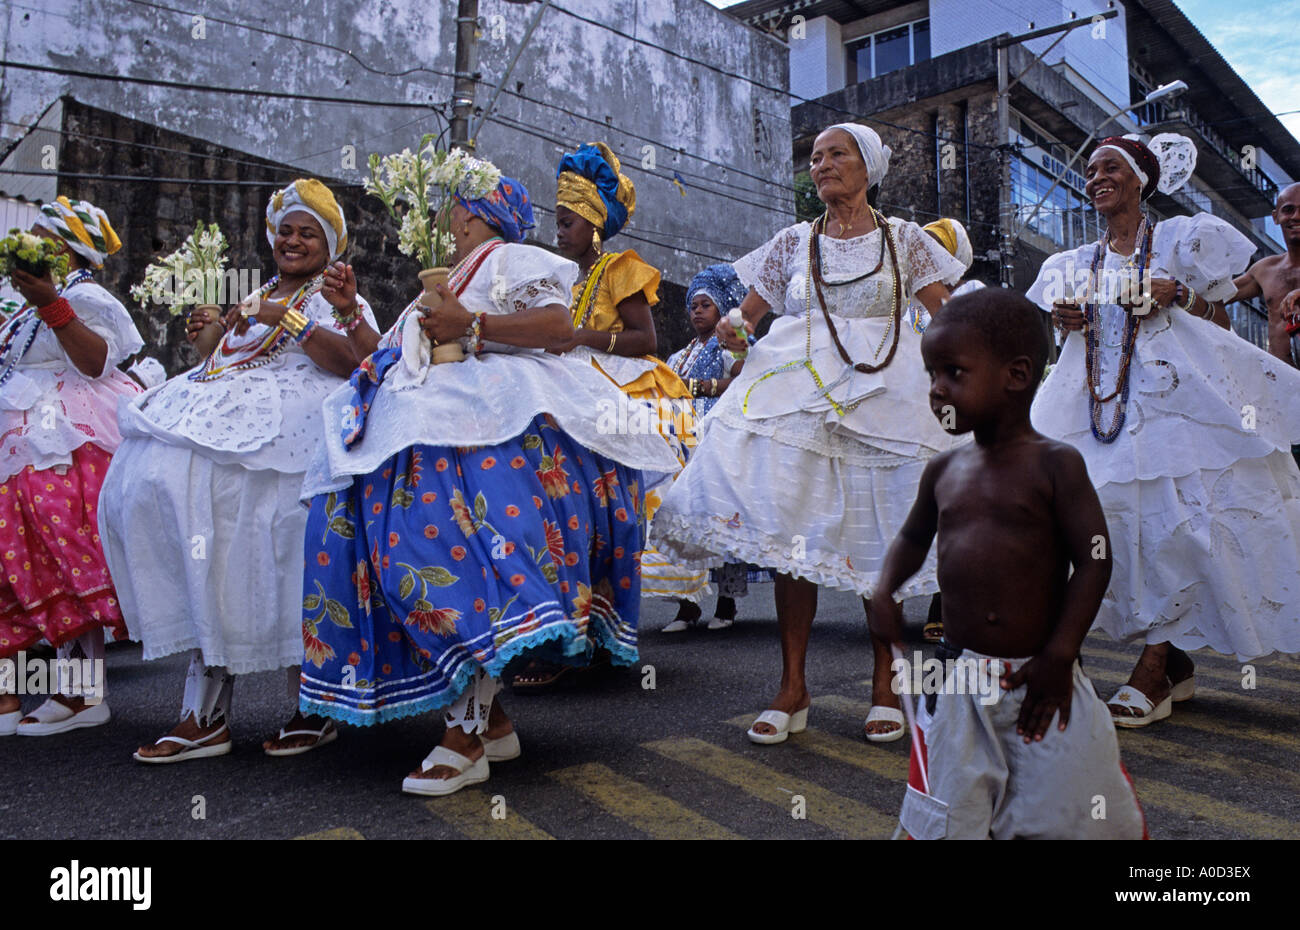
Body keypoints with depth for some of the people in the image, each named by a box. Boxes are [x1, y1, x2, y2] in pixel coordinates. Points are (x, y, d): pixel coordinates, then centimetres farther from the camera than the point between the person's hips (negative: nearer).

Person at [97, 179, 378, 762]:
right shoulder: (256, 299, 30)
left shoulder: (337, 294, 8)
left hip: (285, 429, -7)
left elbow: (350, 363, -10)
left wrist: (290, 320, -12)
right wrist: (208, 340, 13)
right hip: (224, 422, 7)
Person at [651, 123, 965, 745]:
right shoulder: (794, 242, 15)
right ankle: (792, 687, -1)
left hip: (880, 392, -1)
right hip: (797, 390, 1)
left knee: (878, 539, -3)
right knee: (793, 534, -8)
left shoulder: (904, 239, 12)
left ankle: (883, 687, 10)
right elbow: (745, 311, 11)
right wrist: (728, 327, -12)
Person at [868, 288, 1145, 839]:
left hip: (1039, 676, -4)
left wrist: (1059, 657, -13)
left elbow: (1093, 562, -9)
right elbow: (914, 537, 23)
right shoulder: (944, 471, 7)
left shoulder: (1056, 464, -7)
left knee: (1063, 814, 5)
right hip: (963, 682, 4)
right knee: (948, 819, 6)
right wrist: (884, 592, 4)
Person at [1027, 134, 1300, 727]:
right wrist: (1065, 320, 2)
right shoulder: (1076, 265, 18)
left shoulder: (1182, 240, 7)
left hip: (1172, 398, -4)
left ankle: (1152, 676, -7)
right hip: (1101, 408, 4)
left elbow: (1218, 331, 4)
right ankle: (1176, 665, 10)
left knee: (1169, 518, -12)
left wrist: (1177, 293, -12)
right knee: (1121, 516, -3)